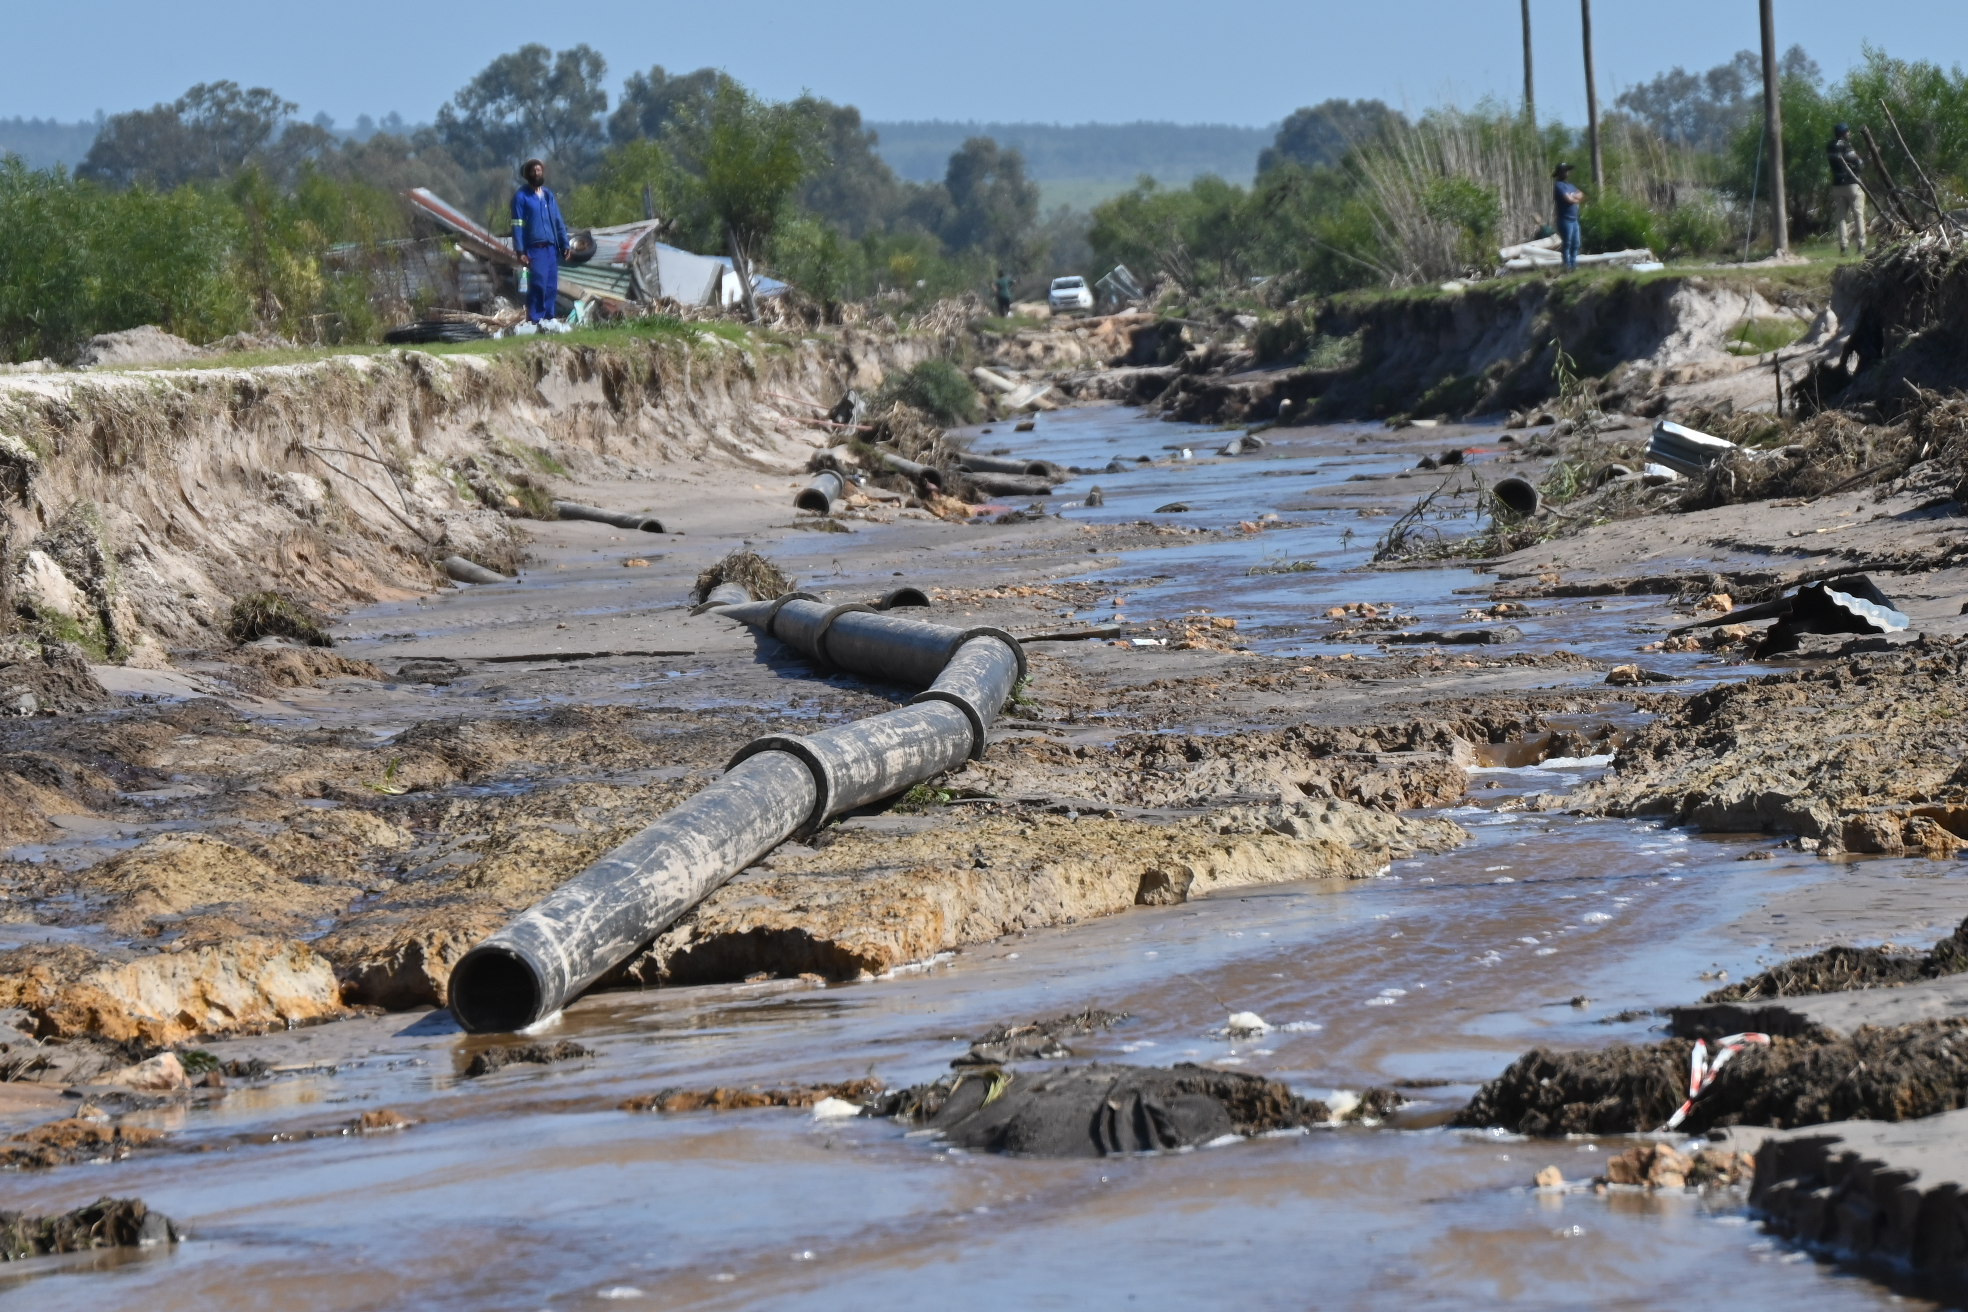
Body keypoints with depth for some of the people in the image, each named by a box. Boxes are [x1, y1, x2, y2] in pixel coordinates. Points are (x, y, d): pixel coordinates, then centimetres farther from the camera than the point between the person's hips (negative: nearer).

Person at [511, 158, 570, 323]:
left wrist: (564, 244, 10)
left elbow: (558, 221, 19)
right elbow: (517, 225, -5)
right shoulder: (521, 196, 0)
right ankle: (534, 320, -10)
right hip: (534, 249, -6)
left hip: (551, 248, 6)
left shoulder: (549, 195, 17)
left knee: (551, 286, 4)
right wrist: (520, 251, -12)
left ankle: (550, 319, 8)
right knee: (538, 285, -12)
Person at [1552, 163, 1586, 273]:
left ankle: (1574, 265, 12)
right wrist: (1576, 199, 3)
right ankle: (1567, 267, -10)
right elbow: (1568, 199, -16)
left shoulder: (1570, 185, 20)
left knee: (1575, 244, 8)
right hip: (1565, 219, -9)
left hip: (1574, 219, 9)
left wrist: (1573, 197, -6)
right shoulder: (1559, 185, -8)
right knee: (1567, 244, -9)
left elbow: (1581, 195, 14)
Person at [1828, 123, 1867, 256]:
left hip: (1837, 185, 5)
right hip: (1852, 184, -5)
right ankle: (1861, 246, -3)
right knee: (1858, 215, 1)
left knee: (1841, 217, 6)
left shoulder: (1830, 149, 4)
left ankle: (1842, 247, -1)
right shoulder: (1847, 148, -13)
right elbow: (1860, 165, -11)